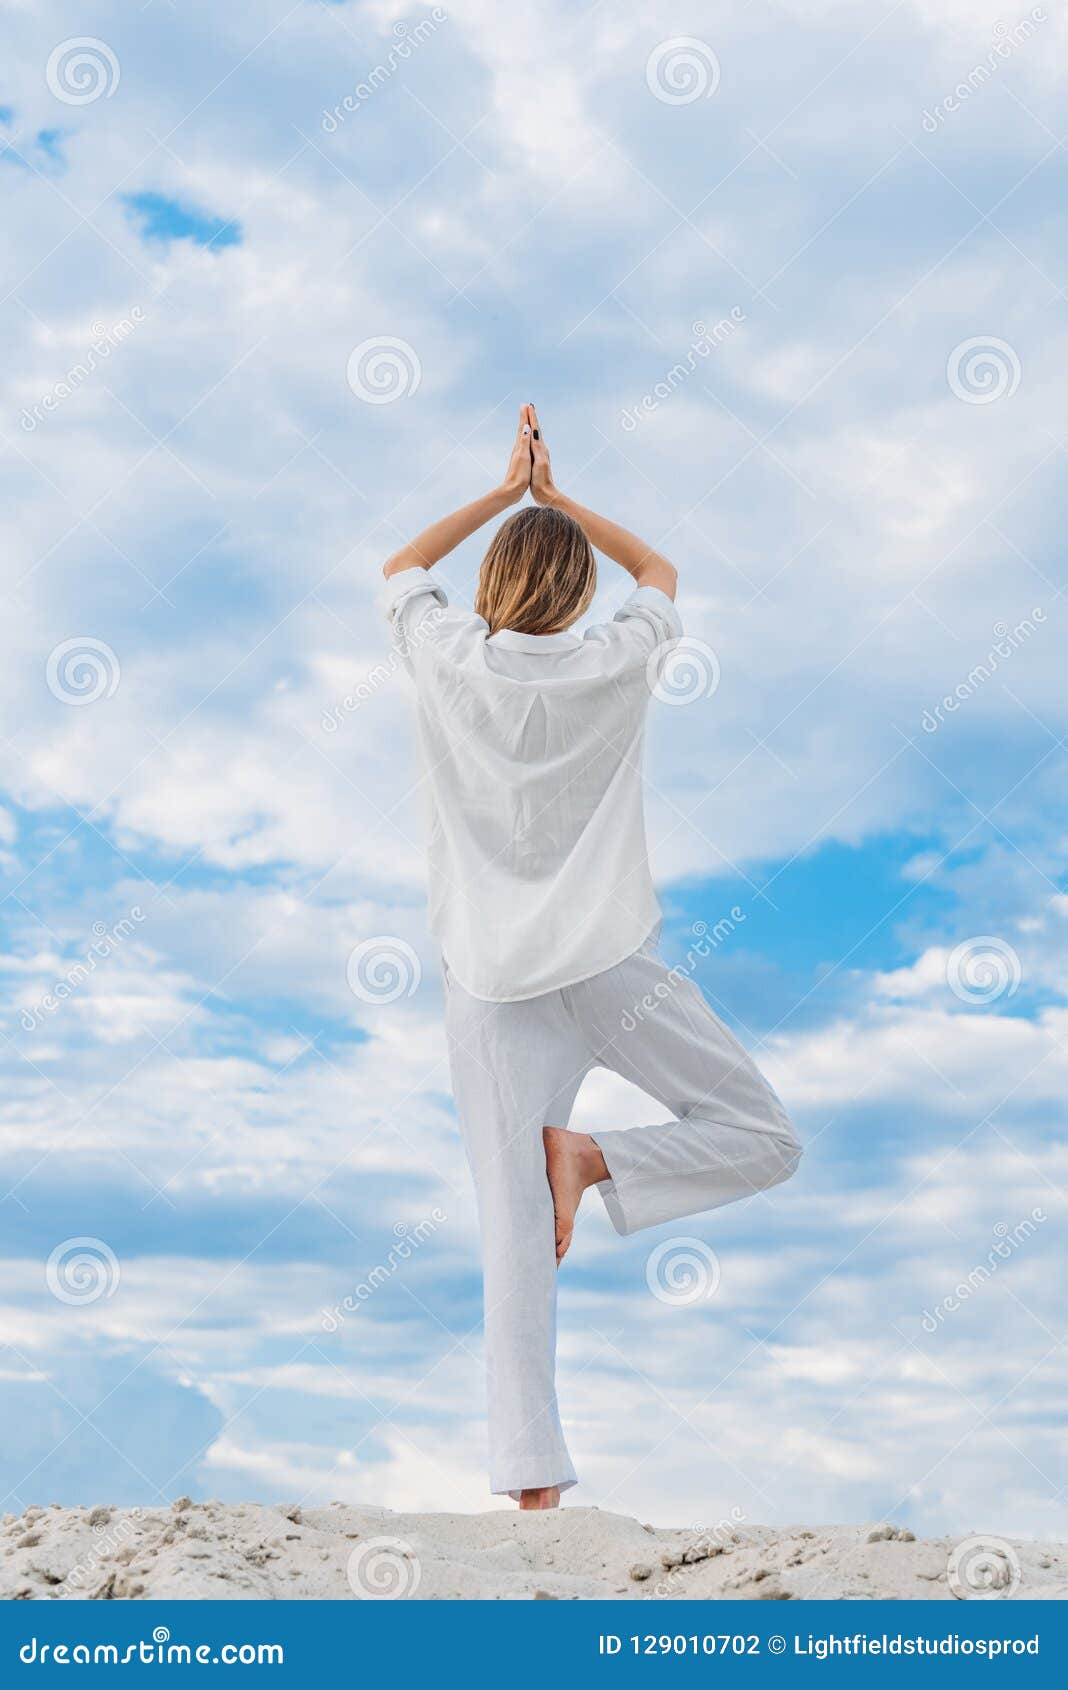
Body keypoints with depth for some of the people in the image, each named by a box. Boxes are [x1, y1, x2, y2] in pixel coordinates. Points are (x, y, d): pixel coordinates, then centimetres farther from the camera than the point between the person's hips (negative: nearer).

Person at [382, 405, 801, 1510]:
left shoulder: (448, 661, 1)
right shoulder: (612, 666, 0)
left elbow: (400, 568, 24)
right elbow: (659, 571, 23)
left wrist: (505, 493, 26)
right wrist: (555, 497, 26)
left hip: (491, 983, 2)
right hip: (614, 964, -2)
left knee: (513, 1231, -1)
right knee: (763, 1139, 12)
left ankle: (532, 1481, -8)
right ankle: (593, 1160, -10)